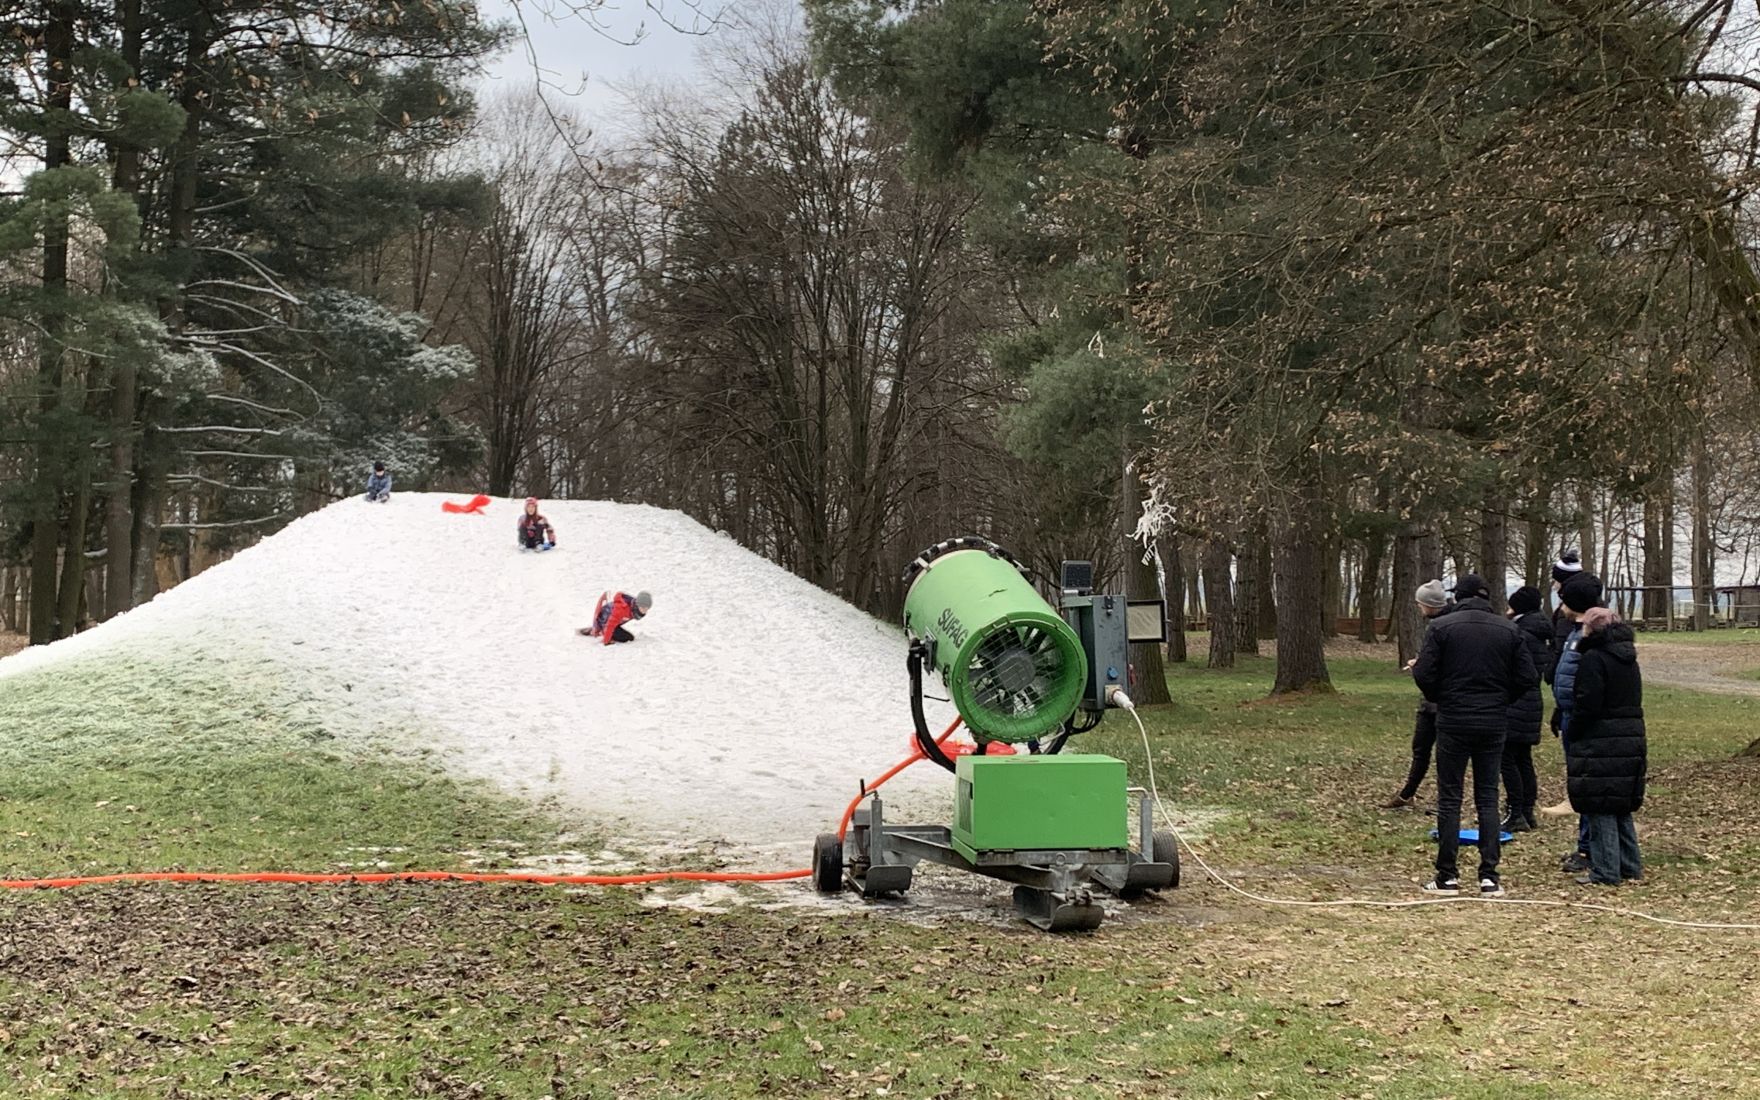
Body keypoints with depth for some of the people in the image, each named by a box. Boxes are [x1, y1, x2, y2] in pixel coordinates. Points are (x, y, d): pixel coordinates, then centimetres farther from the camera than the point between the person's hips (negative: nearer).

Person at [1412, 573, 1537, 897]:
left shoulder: (1443, 627, -6)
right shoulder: (1508, 629, 2)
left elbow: (1425, 674, -10)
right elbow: (1527, 675, 0)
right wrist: (1502, 698, 15)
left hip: (1453, 721, -2)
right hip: (1494, 722, 3)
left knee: (1449, 799, 4)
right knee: (1488, 798, 8)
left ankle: (1447, 876, 4)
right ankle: (1489, 876, 3)